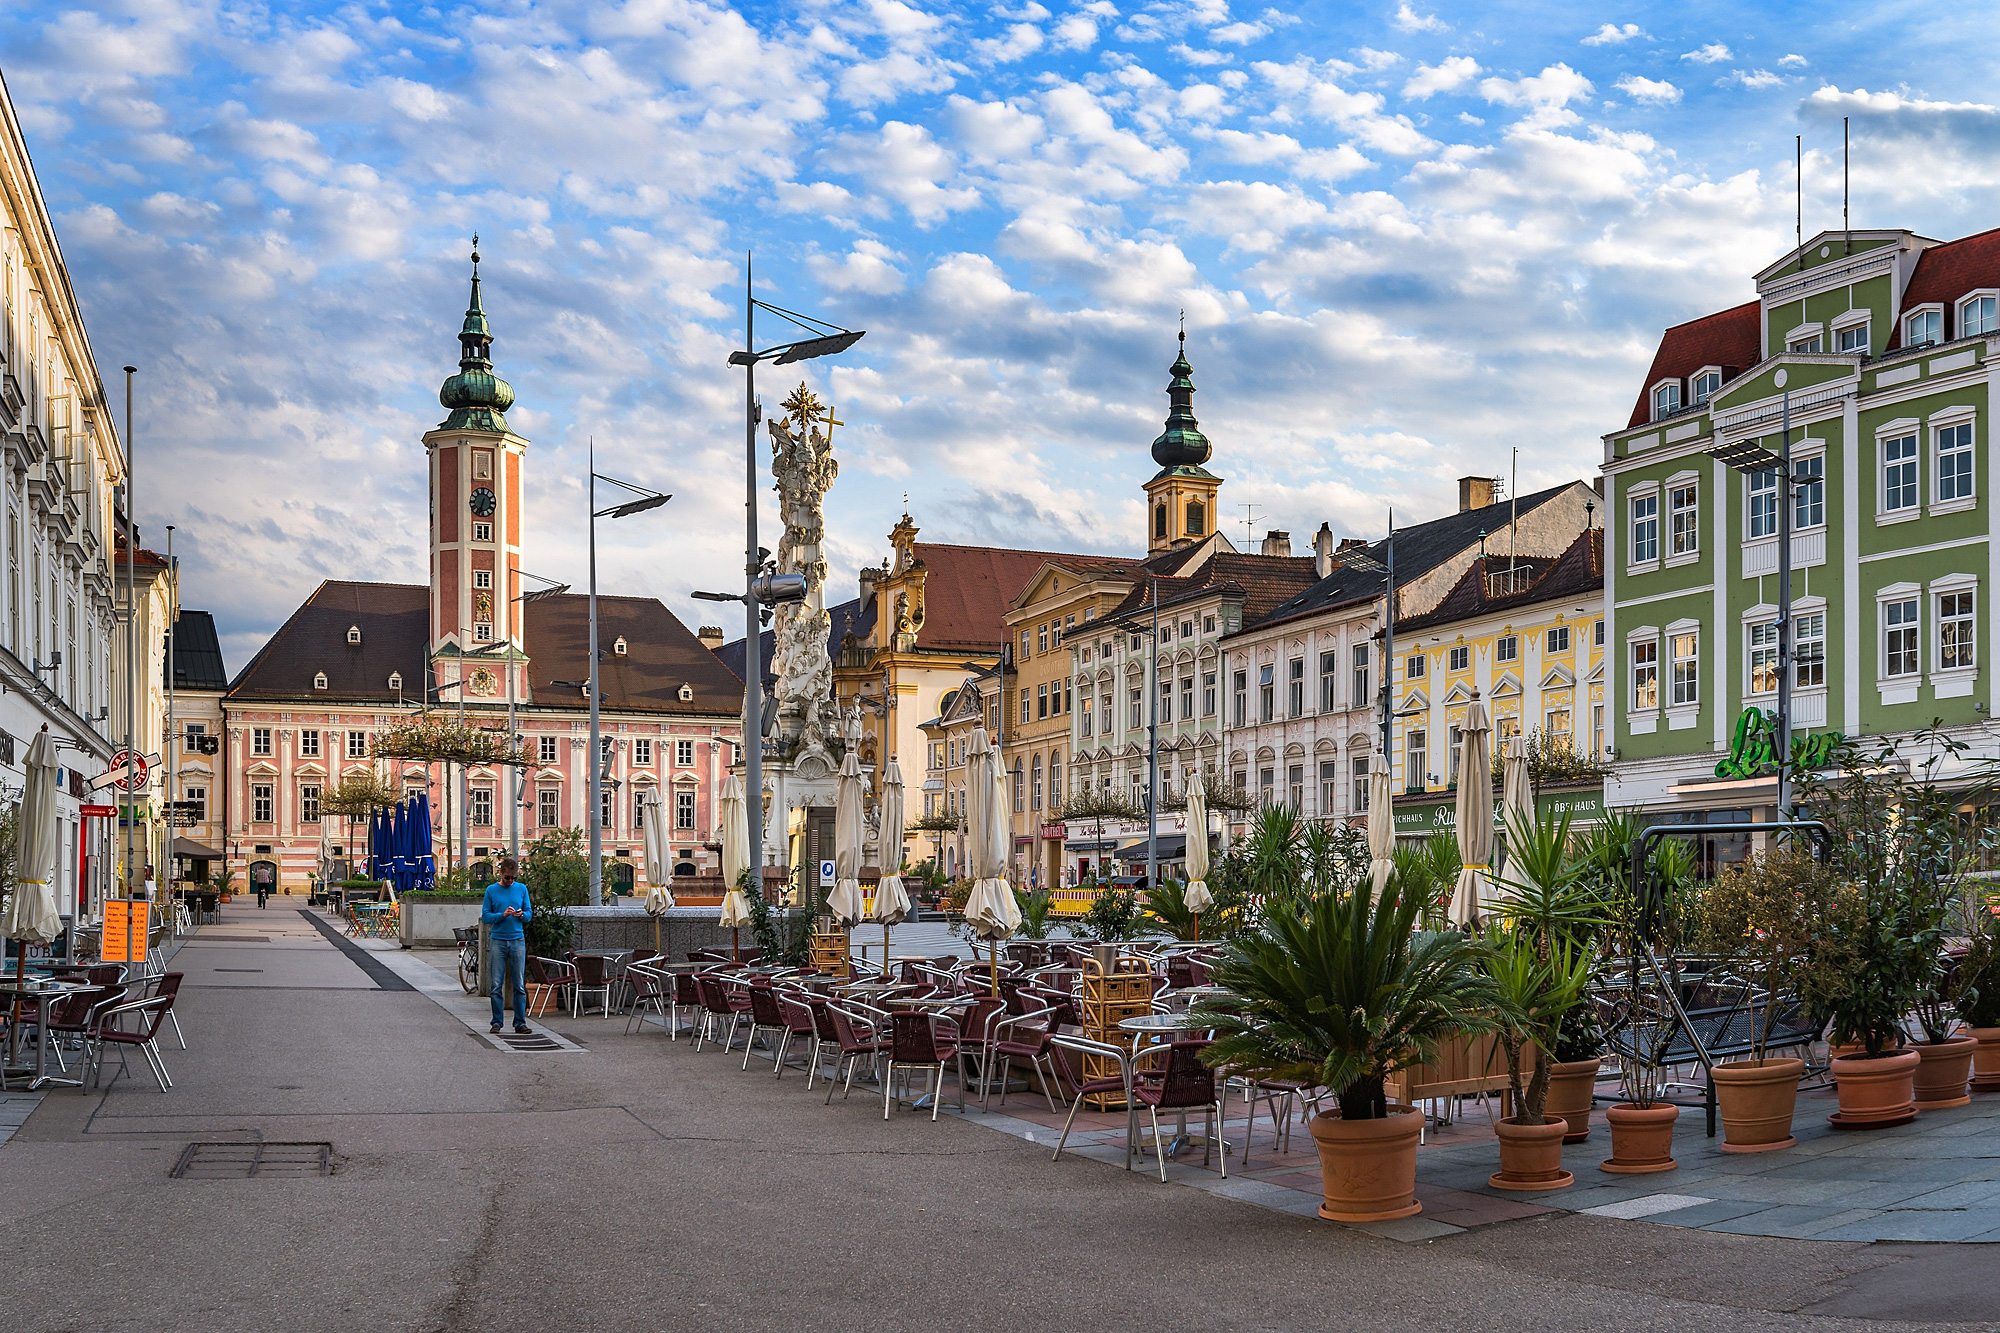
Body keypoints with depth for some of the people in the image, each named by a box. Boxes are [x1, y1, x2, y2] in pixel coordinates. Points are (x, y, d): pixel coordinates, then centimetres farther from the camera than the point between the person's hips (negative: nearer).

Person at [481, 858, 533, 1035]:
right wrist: (503, 915, -14)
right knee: (496, 985, 0)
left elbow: (530, 914, 11)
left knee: (519, 985, 0)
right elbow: (485, 917, 1)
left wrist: (522, 915, -11)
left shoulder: (522, 889, 9)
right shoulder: (491, 890, 4)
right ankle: (497, 1022, 8)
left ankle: (520, 1023, 3)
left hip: (517, 941, 1)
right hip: (498, 941, -1)